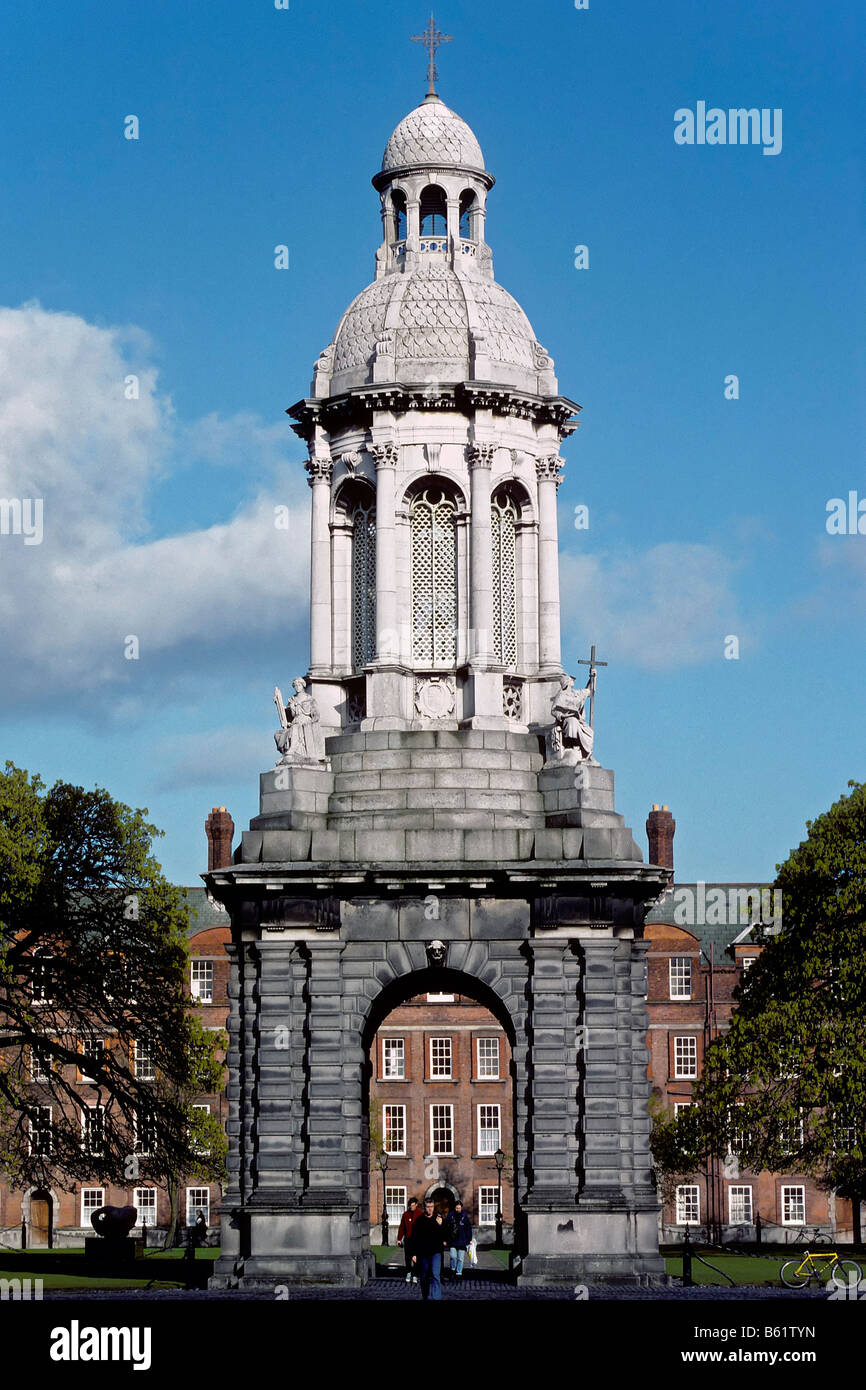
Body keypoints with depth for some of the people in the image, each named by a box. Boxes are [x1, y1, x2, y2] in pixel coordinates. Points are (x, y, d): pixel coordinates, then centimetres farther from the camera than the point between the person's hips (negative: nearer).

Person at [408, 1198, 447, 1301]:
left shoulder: (438, 1218, 2)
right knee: (424, 1278, 11)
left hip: (436, 1252, -2)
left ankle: (436, 1298, -21)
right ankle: (425, 1297, 26)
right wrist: (414, 1254, 1)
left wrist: (440, 1226, -16)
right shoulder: (419, 1221, 3)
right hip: (423, 1253, 2)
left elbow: (444, 1237, 0)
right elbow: (414, 1238, 5)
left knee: (435, 1275, -16)